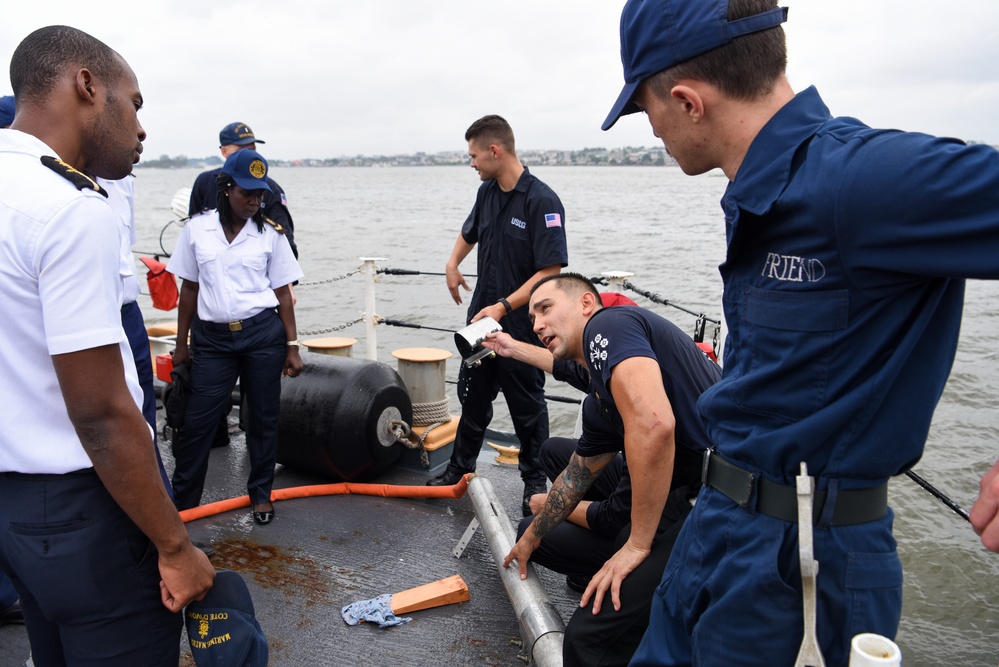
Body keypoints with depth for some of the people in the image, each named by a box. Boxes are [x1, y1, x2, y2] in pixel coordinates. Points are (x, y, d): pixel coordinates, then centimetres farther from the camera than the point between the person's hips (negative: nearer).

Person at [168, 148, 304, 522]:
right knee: (197, 420, 2)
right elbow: (189, 289, 8)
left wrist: (292, 346, 0)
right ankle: (181, 500, 18)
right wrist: (181, 344, 9)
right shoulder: (197, 229, 3)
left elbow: (282, 292, 3)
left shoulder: (269, 234, 1)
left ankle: (261, 493, 26)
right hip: (213, 337, 0)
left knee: (264, 417, 8)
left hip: (263, 334, 0)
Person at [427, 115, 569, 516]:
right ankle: (461, 468, 34)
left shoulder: (541, 201, -19)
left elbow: (550, 271, -23)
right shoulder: (487, 192, 6)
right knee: (473, 396, 17)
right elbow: (469, 232, 26)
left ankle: (535, 482, 26)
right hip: (482, 316, 7)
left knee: (526, 407, 8)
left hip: (521, 324, -7)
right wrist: (453, 263, 10)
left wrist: (503, 307, -25)